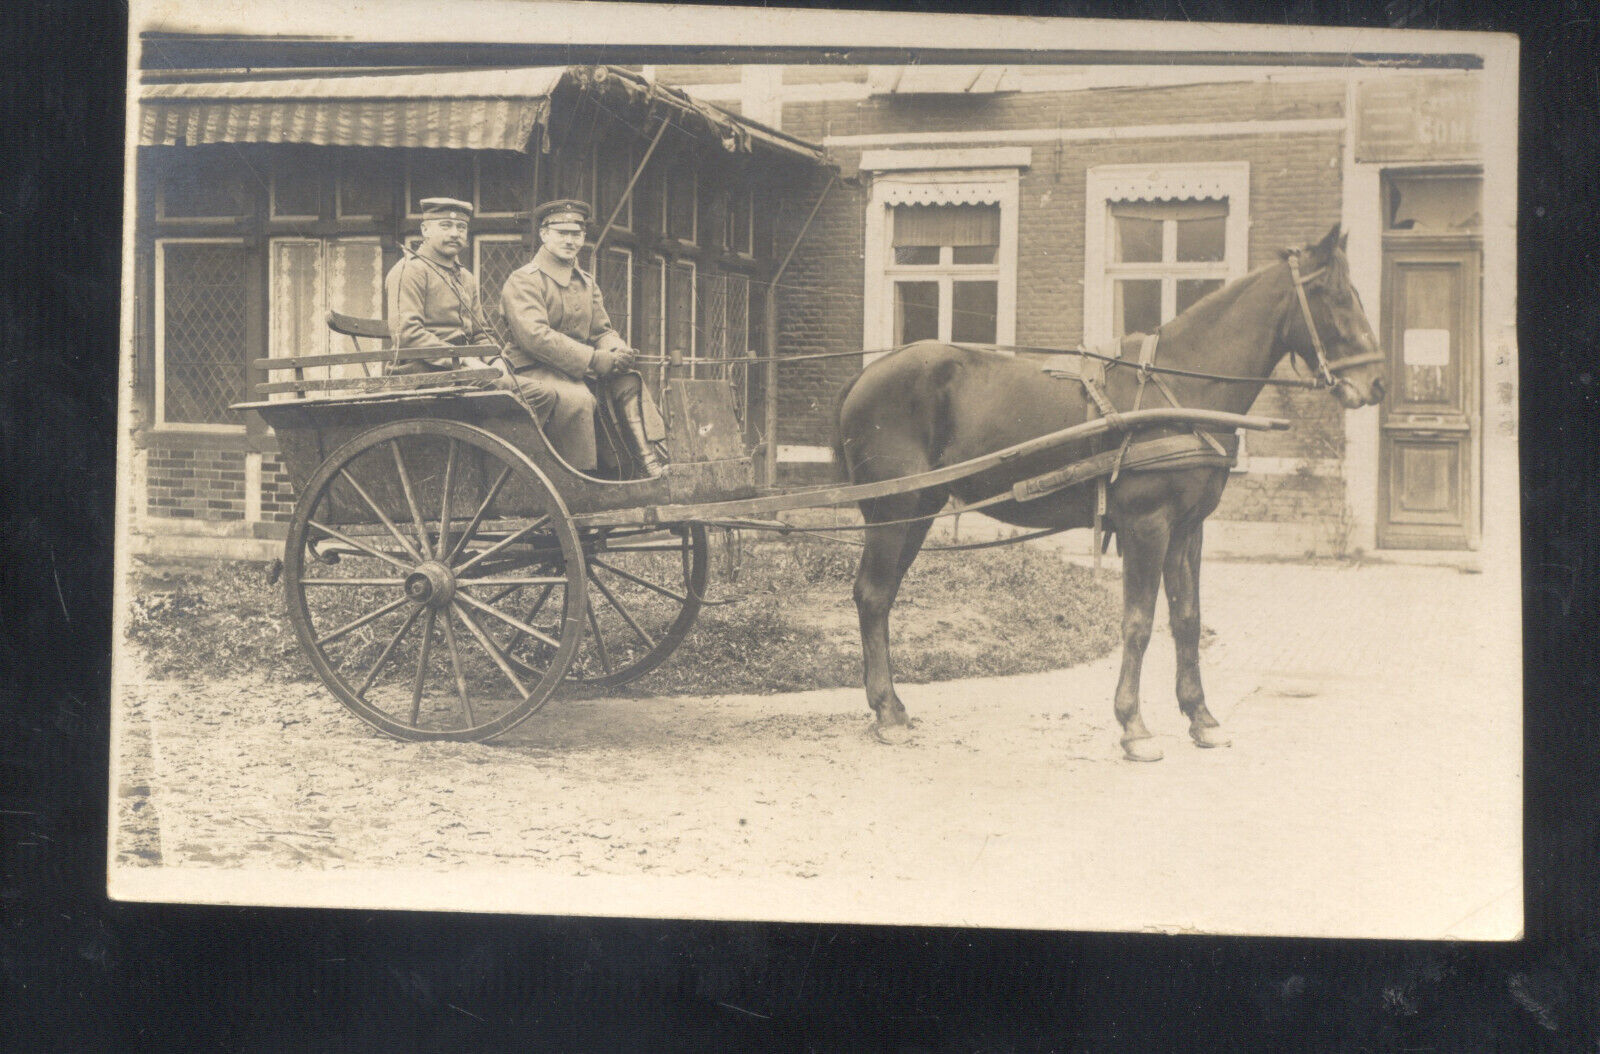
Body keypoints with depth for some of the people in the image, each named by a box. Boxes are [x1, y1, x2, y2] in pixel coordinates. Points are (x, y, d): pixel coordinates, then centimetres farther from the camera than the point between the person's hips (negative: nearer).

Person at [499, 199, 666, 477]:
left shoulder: (587, 284, 18)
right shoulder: (523, 281, -8)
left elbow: (602, 331, 17)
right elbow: (535, 336, -21)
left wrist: (618, 352, -10)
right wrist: (594, 360, -25)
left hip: (577, 371, 8)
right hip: (531, 373, -8)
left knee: (628, 381, -11)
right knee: (576, 398, -34)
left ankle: (650, 464, -15)